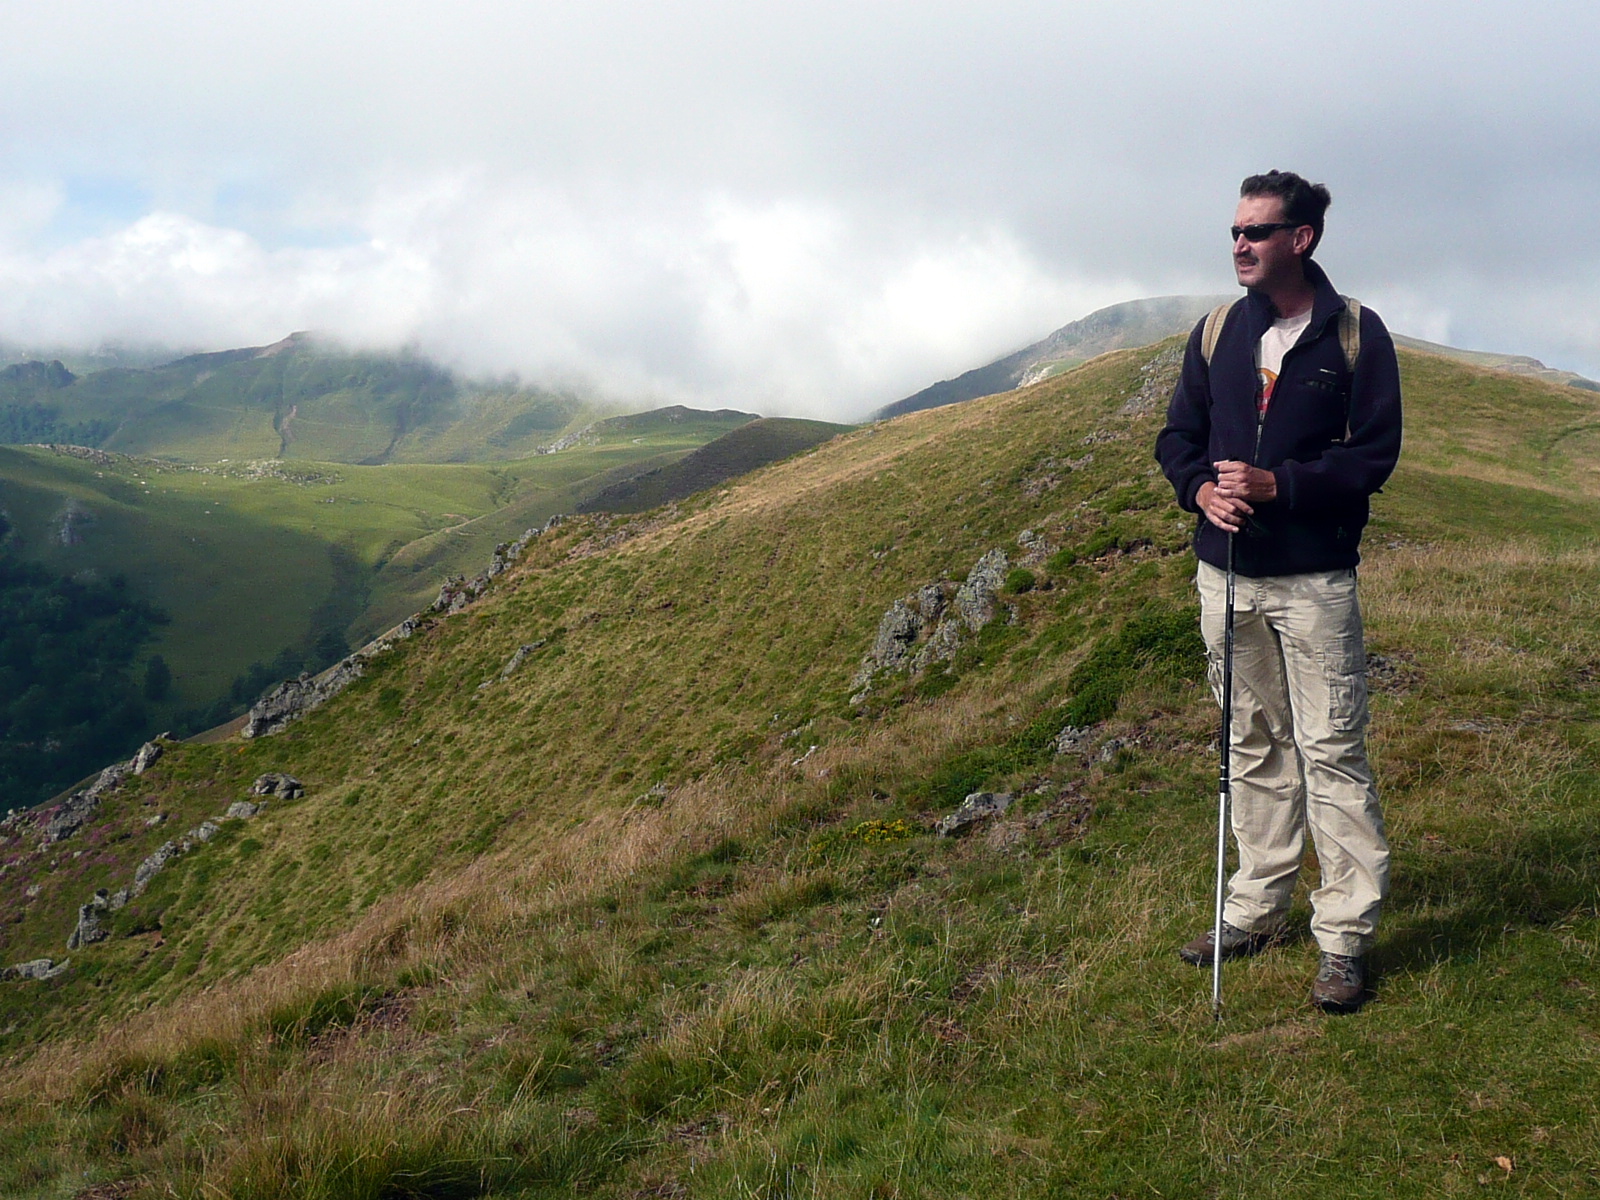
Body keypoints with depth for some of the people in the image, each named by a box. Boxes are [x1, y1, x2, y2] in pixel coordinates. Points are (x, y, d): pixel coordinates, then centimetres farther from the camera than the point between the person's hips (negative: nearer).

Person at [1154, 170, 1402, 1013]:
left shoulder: (1356, 334, -4)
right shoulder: (1216, 333, 9)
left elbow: (1376, 453, -8)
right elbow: (1177, 435, 13)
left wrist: (1276, 484, -19)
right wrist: (1202, 490, -8)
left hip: (1314, 580, -4)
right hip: (1225, 576, 5)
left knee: (1330, 748, -3)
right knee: (1253, 746, 13)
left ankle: (1344, 935, 6)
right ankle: (1256, 910, 24)